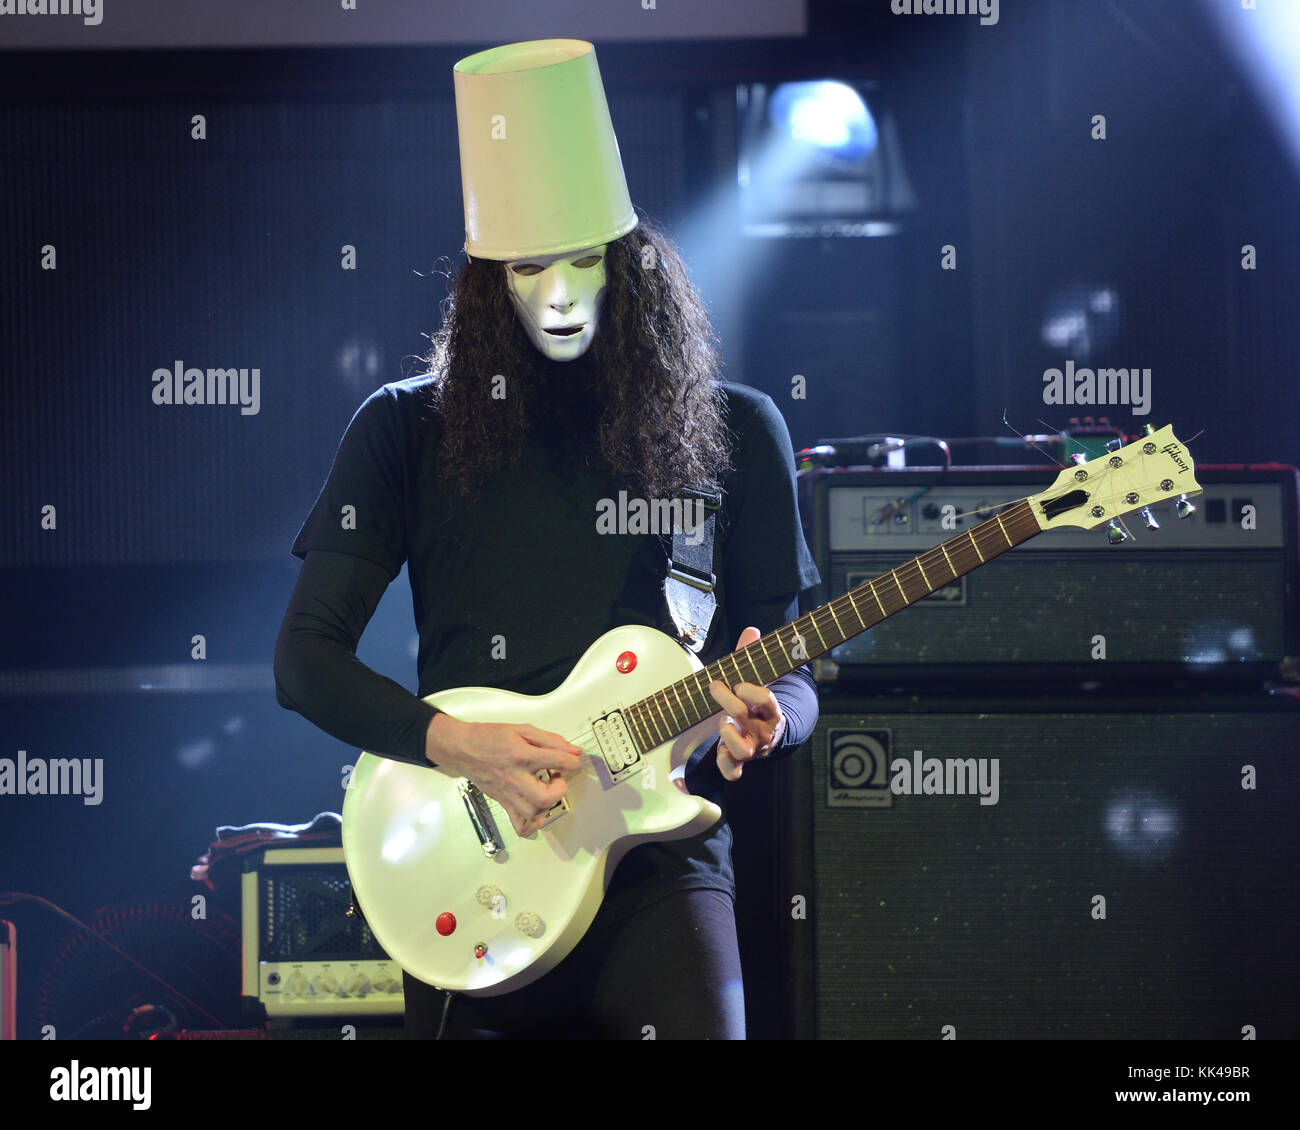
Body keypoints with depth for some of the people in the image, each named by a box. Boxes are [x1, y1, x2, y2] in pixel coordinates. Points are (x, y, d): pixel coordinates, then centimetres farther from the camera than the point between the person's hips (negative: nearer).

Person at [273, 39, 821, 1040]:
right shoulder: (408, 429, 7)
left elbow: (790, 676, 10)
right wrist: (455, 743, -11)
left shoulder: (734, 433, 7)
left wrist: (764, 716, -14)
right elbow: (306, 657, 4)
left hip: (657, 846, -1)